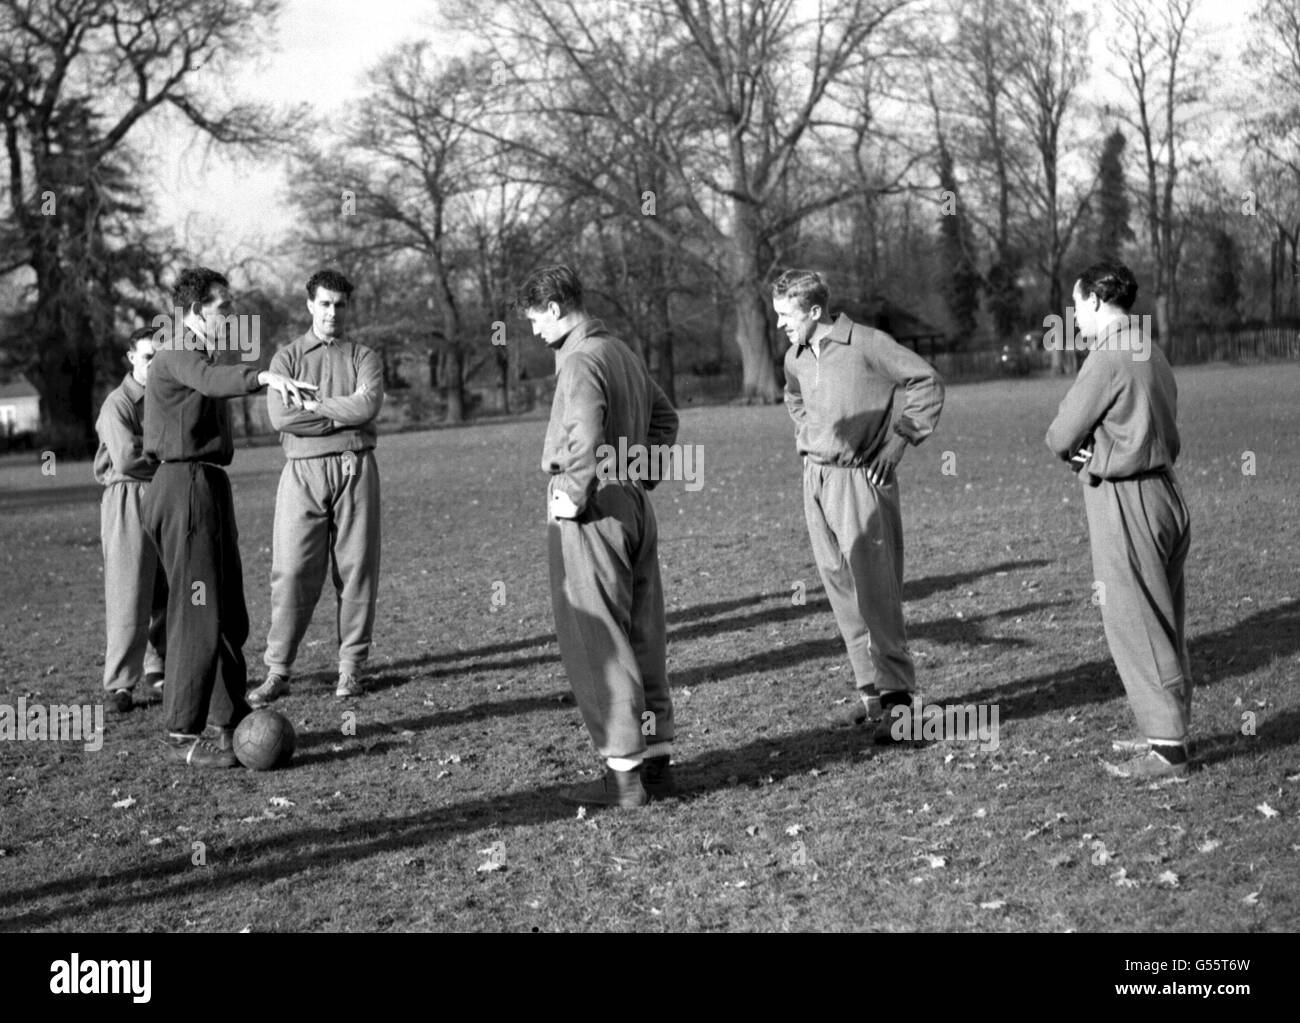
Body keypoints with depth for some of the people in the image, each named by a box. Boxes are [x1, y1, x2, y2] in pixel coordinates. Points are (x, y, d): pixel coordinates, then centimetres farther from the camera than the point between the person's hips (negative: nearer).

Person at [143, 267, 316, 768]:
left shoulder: (202, 355, 21)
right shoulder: (175, 355, -12)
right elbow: (211, 380, -35)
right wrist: (265, 376, -53)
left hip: (210, 486, 10)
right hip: (185, 487, -10)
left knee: (230, 616, 13)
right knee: (197, 615, -8)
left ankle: (229, 721, 22)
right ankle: (183, 733, -2)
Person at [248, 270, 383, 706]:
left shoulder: (364, 358, 11)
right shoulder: (286, 358, 10)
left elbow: (367, 405, -9)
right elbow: (281, 417, -7)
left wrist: (314, 403, -6)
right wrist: (344, 413, -6)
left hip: (355, 469, 1)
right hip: (303, 470, 0)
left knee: (356, 570, 1)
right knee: (291, 572, -4)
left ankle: (351, 669, 9)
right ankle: (277, 671, 1)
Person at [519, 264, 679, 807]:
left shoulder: (581, 360, -14)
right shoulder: (622, 351, 15)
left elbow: (586, 436, -29)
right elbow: (664, 417, 25)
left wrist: (572, 495, -18)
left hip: (594, 512, -9)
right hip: (636, 506, 9)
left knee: (596, 643, -3)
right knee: (643, 637, 12)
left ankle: (624, 773, -1)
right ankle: (656, 758, 18)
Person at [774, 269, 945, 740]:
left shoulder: (867, 344, -11)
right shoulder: (795, 358, 10)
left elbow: (927, 381, -6)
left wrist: (898, 440, -8)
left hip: (860, 476, -7)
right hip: (815, 477, 7)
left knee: (873, 589, -11)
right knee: (839, 586, 8)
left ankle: (896, 693, -7)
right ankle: (869, 686, 16)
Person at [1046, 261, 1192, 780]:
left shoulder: (1110, 357, -16)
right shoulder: (1151, 353, 13)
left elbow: (1061, 437, -14)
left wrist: (1071, 445, 9)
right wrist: (1091, 449, 0)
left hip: (1126, 503, -9)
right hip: (1163, 489, 9)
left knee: (1136, 626, -3)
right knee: (1164, 625, 16)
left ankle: (1167, 751, 1)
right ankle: (1169, 732, 25)